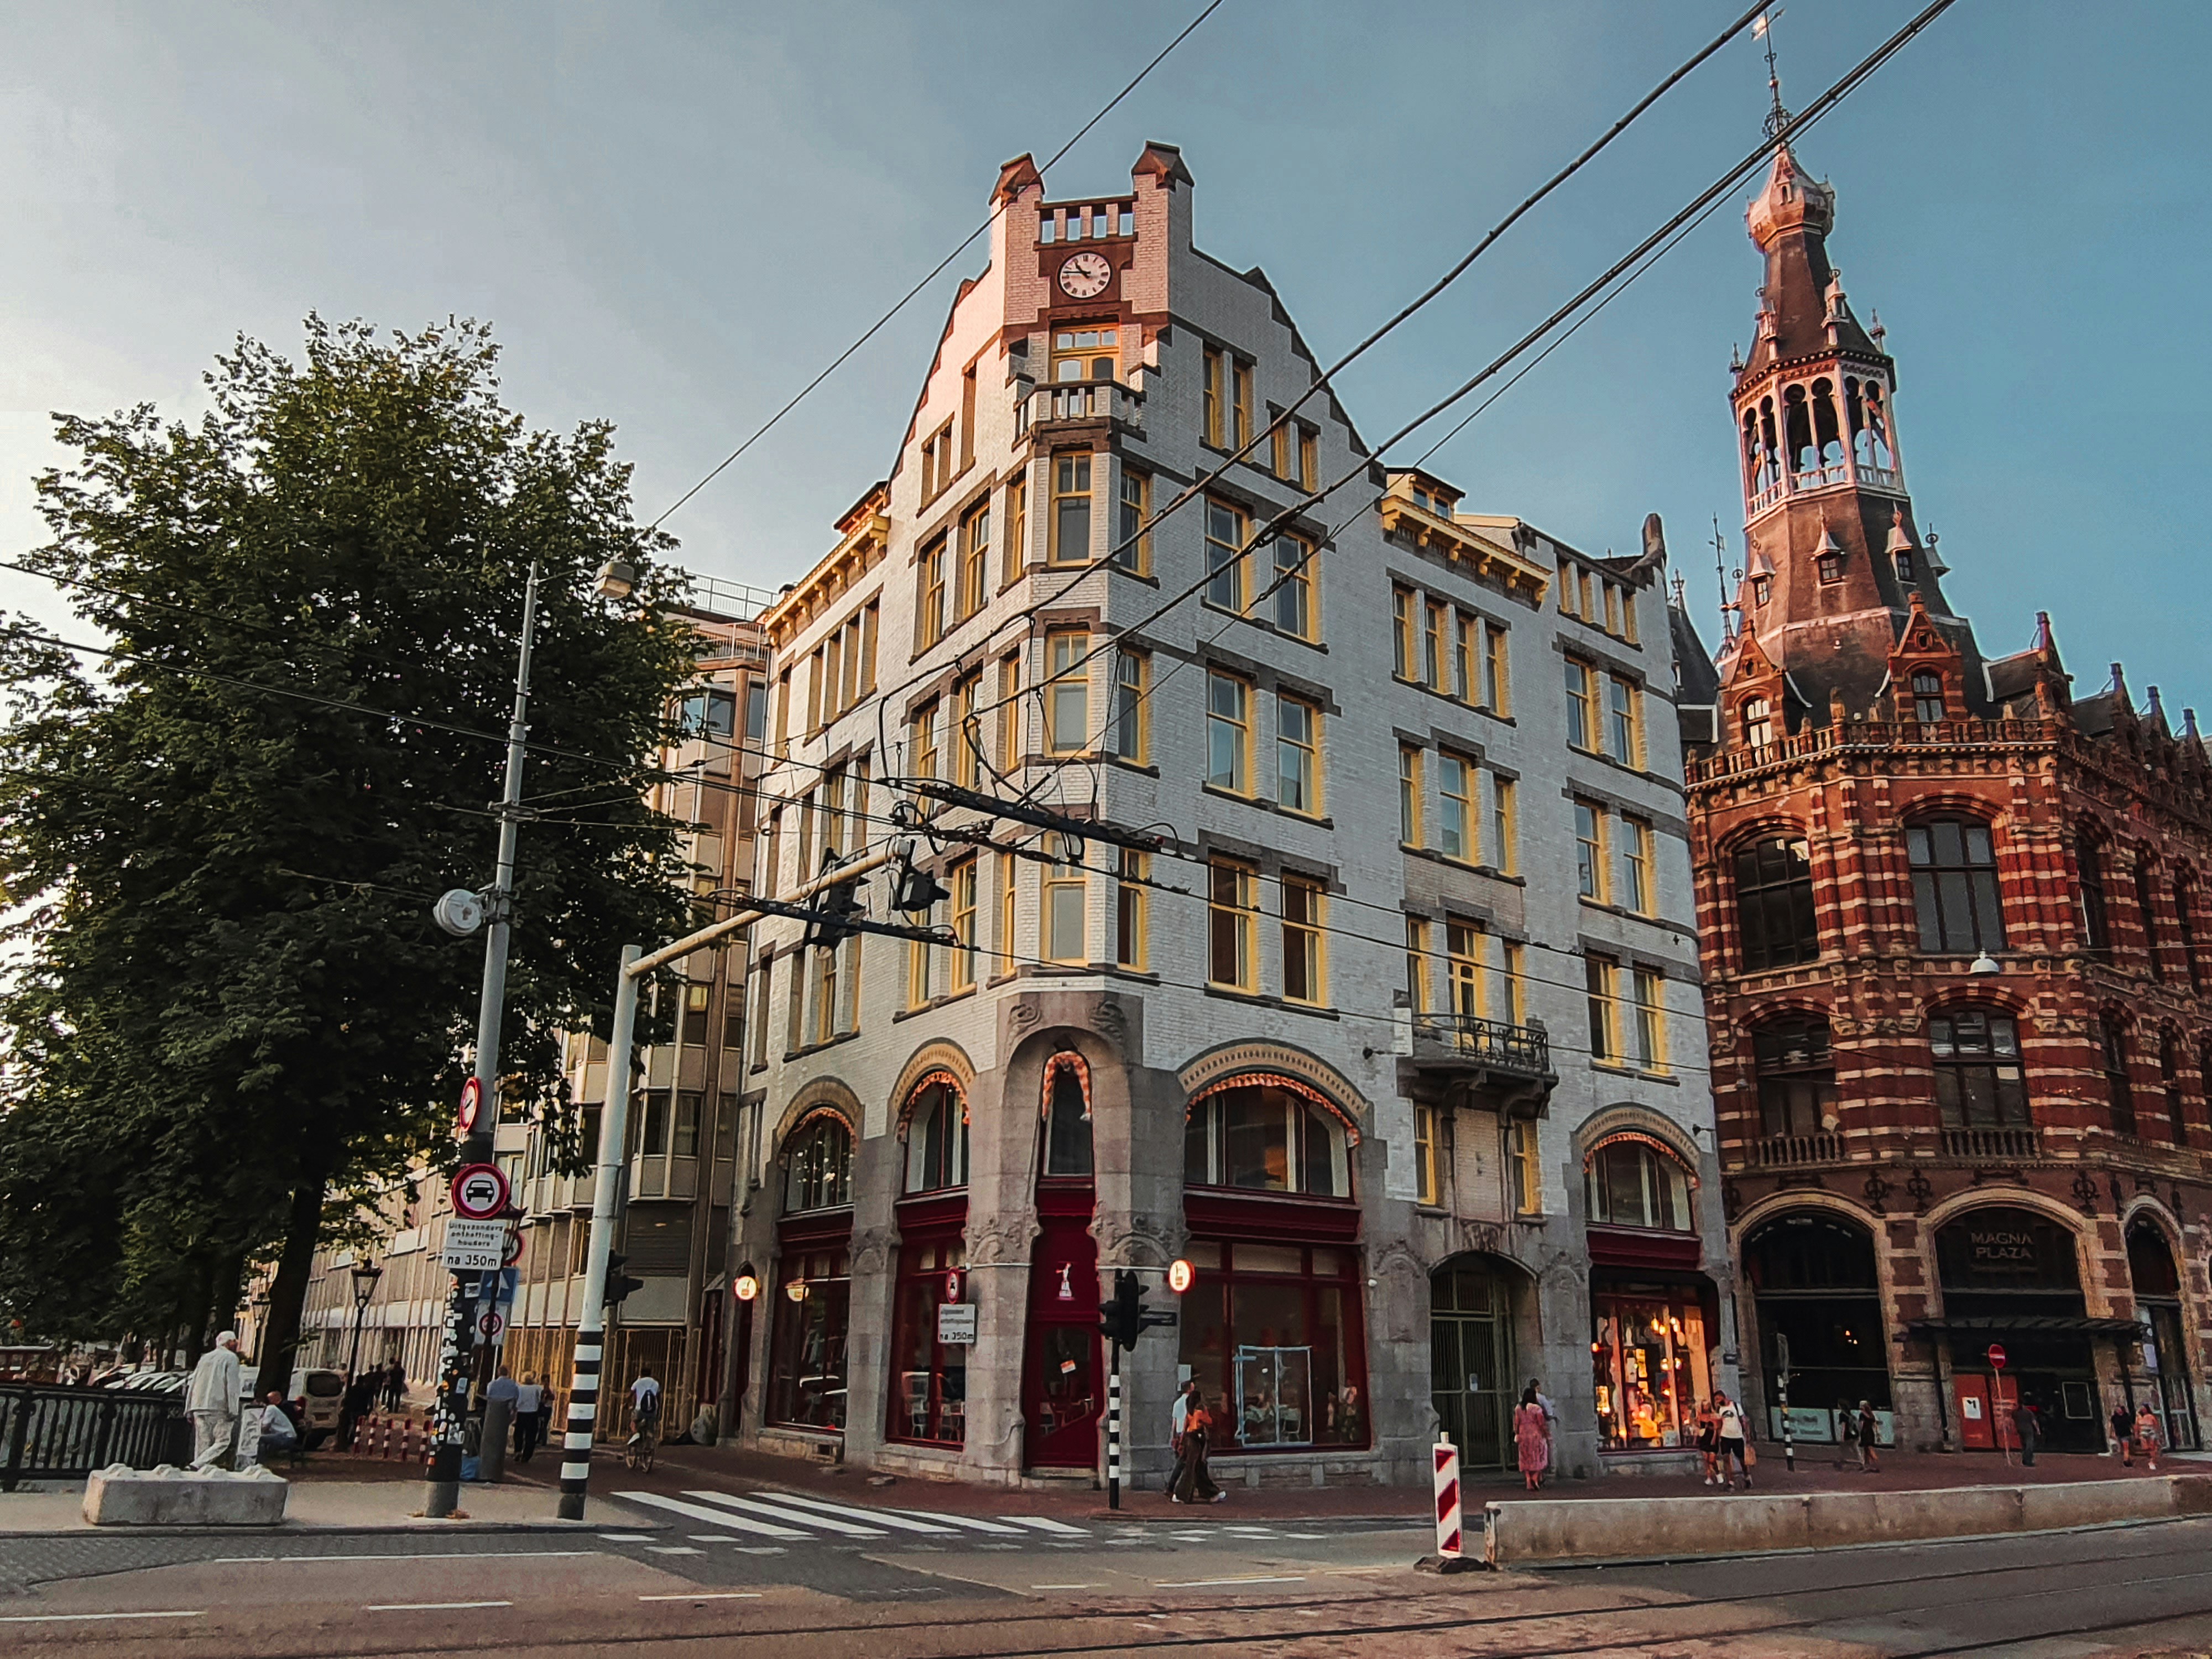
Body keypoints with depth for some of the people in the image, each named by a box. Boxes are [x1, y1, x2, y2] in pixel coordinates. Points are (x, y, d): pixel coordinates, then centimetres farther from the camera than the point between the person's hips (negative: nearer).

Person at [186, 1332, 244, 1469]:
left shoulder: (205, 1358, 22)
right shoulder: (231, 1358, 1)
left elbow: (193, 1384, 20)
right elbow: (232, 1386, -8)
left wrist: (189, 1409, 21)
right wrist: (233, 1411, -10)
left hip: (199, 1407, 7)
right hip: (219, 1408, -7)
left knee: (202, 1443, 7)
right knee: (222, 1441, -4)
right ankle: (198, 1464, -20)